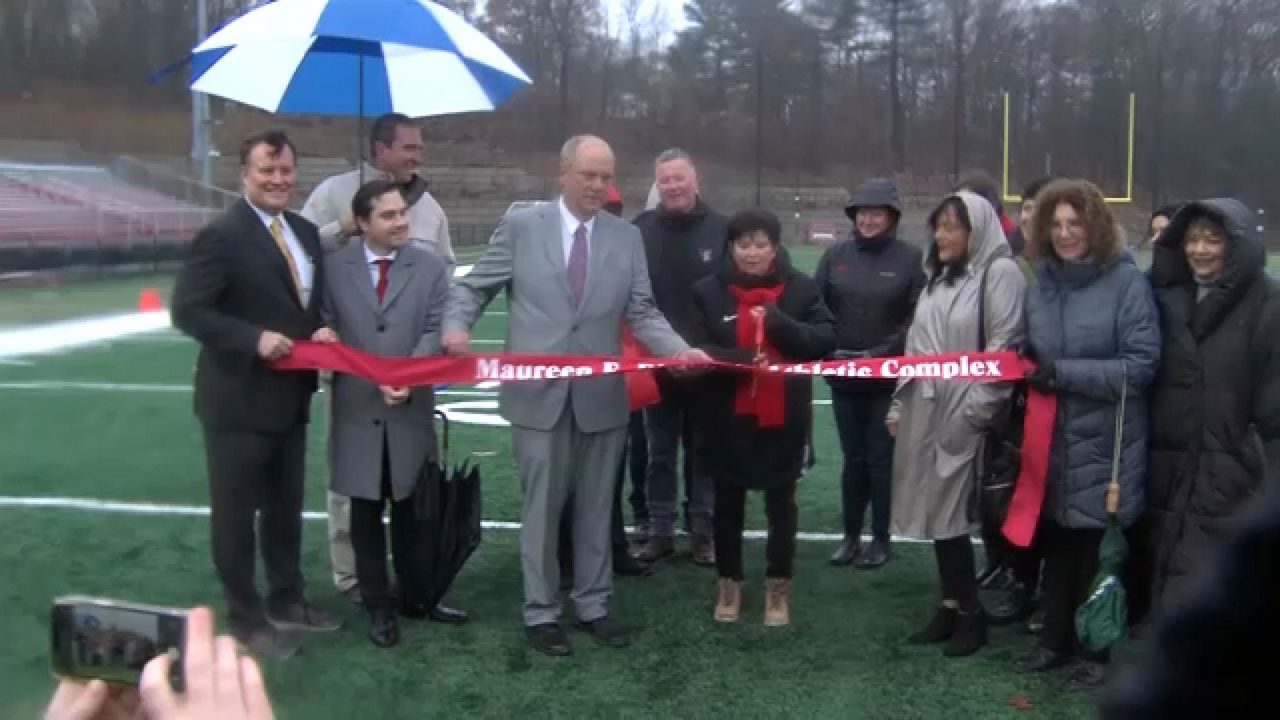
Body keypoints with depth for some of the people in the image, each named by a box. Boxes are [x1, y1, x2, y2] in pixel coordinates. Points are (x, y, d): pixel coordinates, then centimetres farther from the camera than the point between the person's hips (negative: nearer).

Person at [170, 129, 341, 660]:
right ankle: (246, 618, 20)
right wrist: (255, 338, -27)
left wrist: (320, 331, -3)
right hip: (238, 400, -8)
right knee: (236, 513, 7)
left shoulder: (305, 232, 9)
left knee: (285, 508, 20)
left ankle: (285, 601, 37)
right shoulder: (221, 236, -16)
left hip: (289, 397, 8)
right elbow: (187, 310, -19)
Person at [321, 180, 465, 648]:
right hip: (356, 408, 0)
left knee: (411, 509, 10)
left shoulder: (430, 266, 2)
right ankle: (378, 605, 20)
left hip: (411, 407, 0)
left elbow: (436, 330, -5)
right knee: (366, 512, 8)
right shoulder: (334, 267, 3)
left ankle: (414, 596, 25)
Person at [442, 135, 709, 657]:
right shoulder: (521, 226, 0)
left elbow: (641, 313, 2)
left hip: (601, 394, 2)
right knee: (542, 507, 6)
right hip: (539, 392, -2)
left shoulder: (627, 236, 6)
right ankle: (540, 613, 19)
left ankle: (593, 605, 26)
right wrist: (456, 327, -17)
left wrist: (681, 350, -15)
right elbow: (472, 286, 3)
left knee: (595, 507, 12)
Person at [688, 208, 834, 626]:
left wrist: (779, 322, -23)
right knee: (728, 501, 13)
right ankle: (729, 581, 29)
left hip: (783, 416, 0)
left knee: (781, 502, 11)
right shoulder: (709, 291, -3)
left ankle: (778, 585, 26)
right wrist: (738, 359, -24)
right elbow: (698, 350, -6)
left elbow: (826, 339, -8)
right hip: (728, 415, 0)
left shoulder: (801, 288, -2)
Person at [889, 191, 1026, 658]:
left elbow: (1003, 348, -14)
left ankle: (970, 612, 10)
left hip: (963, 415, -7)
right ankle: (951, 605, 19)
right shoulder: (938, 276, 17)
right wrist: (899, 404, 14)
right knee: (936, 509, 9)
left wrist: (975, 410, -17)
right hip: (925, 411, 7)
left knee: (949, 512, -4)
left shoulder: (1000, 273, -8)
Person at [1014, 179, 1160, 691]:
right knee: (1057, 544, 15)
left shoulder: (1127, 281, -11)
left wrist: (1062, 373, -20)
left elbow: (1142, 364, -15)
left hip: (1105, 445, -4)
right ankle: (1055, 640, 30)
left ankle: (1097, 650, 24)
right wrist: (1028, 370, -7)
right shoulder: (1041, 281, 6)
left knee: (1099, 552, 8)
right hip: (1052, 440, 5)